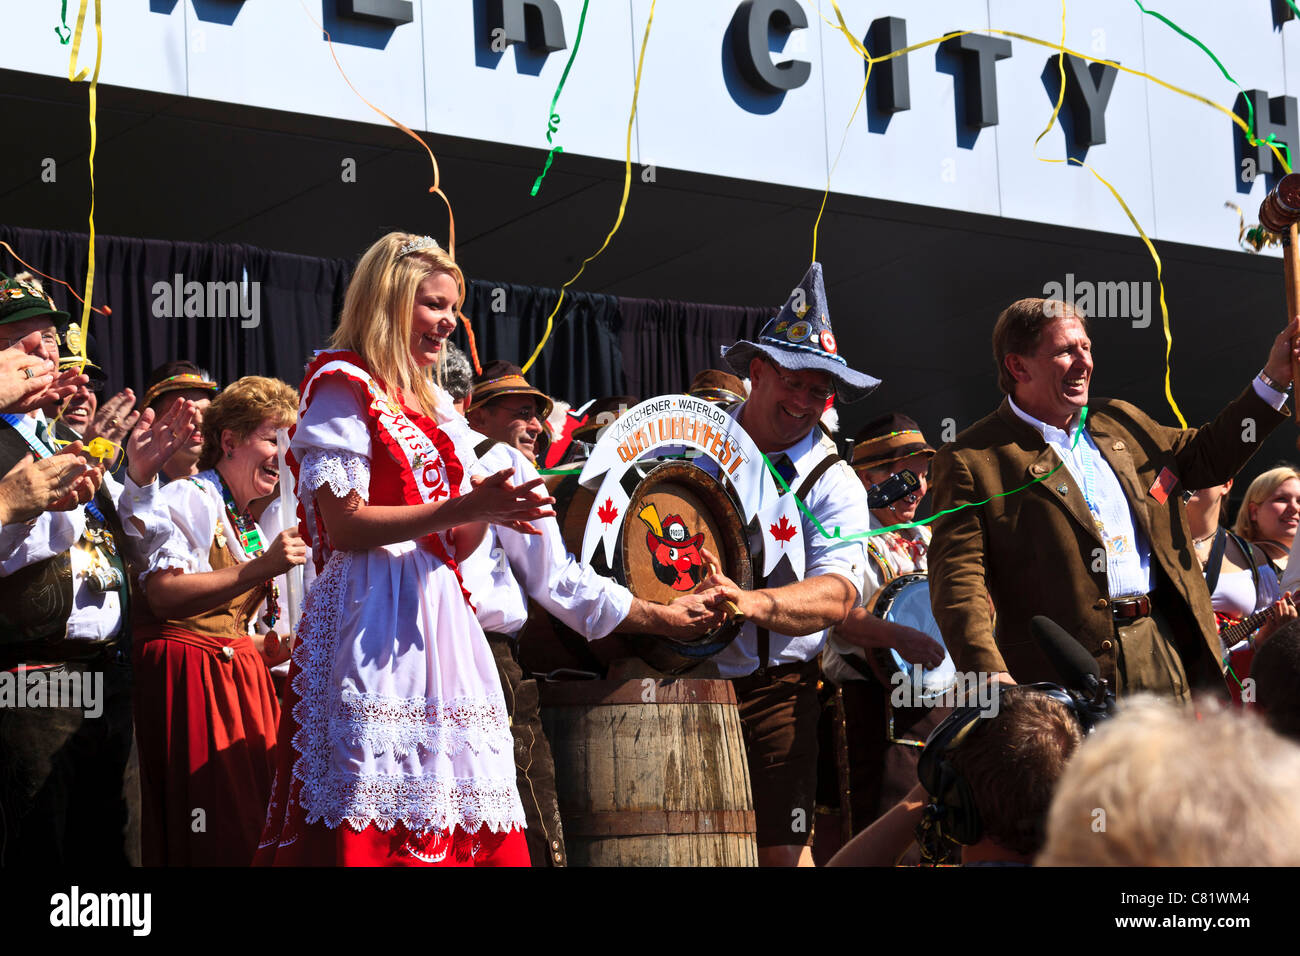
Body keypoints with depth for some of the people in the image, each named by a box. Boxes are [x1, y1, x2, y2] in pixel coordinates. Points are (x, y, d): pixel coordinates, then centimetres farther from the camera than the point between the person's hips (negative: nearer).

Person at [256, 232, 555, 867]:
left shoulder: (423, 404, 22)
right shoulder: (342, 384, -2)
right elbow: (345, 525, -12)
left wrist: (491, 512, 1)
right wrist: (462, 507, -16)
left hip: (435, 616, 8)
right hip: (374, 616, -8)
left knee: (451, 812, 1)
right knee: (374, 812, -13)